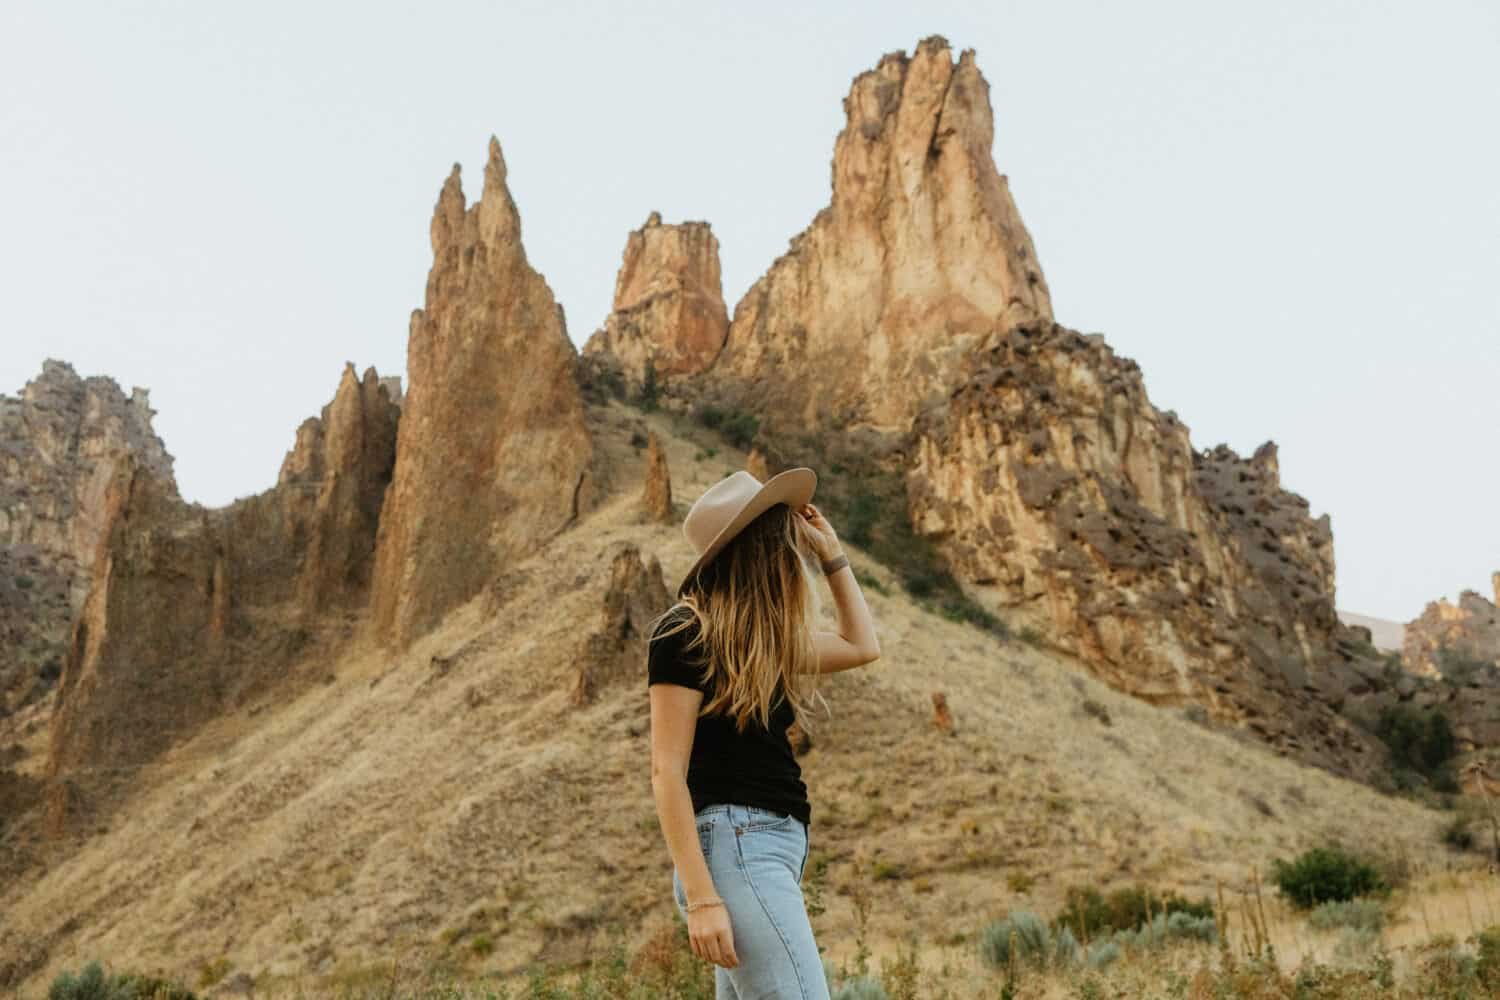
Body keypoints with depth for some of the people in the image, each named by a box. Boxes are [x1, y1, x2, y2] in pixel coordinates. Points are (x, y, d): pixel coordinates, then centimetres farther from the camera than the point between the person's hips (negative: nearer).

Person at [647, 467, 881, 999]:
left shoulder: (765, 640, 16)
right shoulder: (684, 634, -8)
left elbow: (863, 645, 29)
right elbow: (666, 772, -13)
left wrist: (832, 553, 23)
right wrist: (701, 898, -20)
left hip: (772, 849, 9)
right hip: (737, 845, -9)